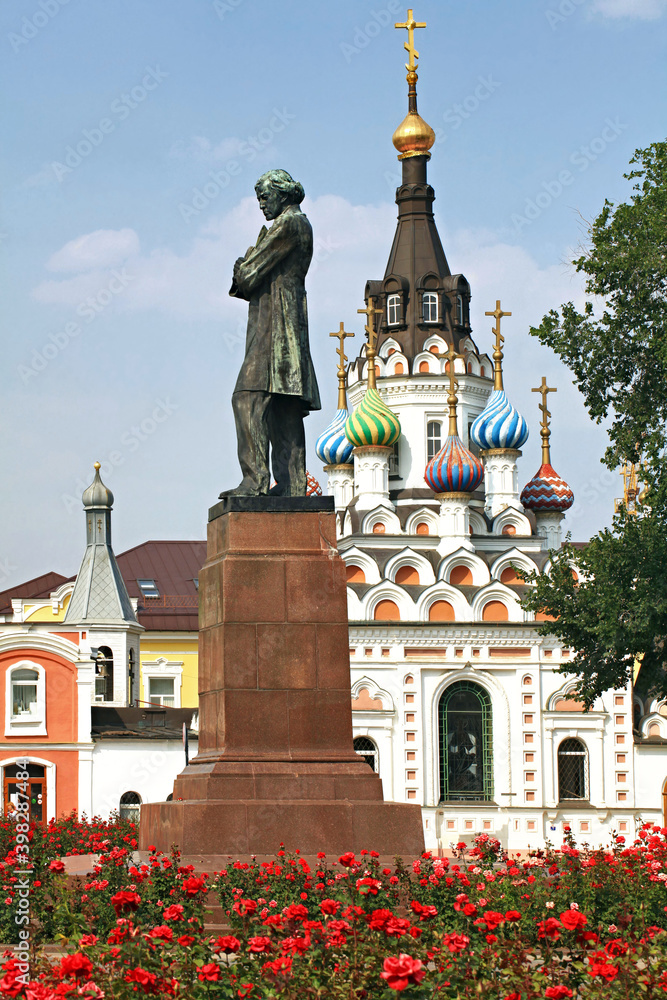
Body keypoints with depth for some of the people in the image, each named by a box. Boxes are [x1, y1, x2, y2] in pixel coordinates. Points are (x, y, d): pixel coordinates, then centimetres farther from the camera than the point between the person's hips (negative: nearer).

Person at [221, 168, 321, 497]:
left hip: (274, 323, -10)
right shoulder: (300, 224, 23)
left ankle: (256, 479, -24)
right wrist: (245, 275, 5)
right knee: (284, 409, 6)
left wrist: (242, 274, 11)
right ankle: (293, 483, 3)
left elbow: (250, 273, -10)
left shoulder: (287, 224, -8)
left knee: (250, 398, -17)